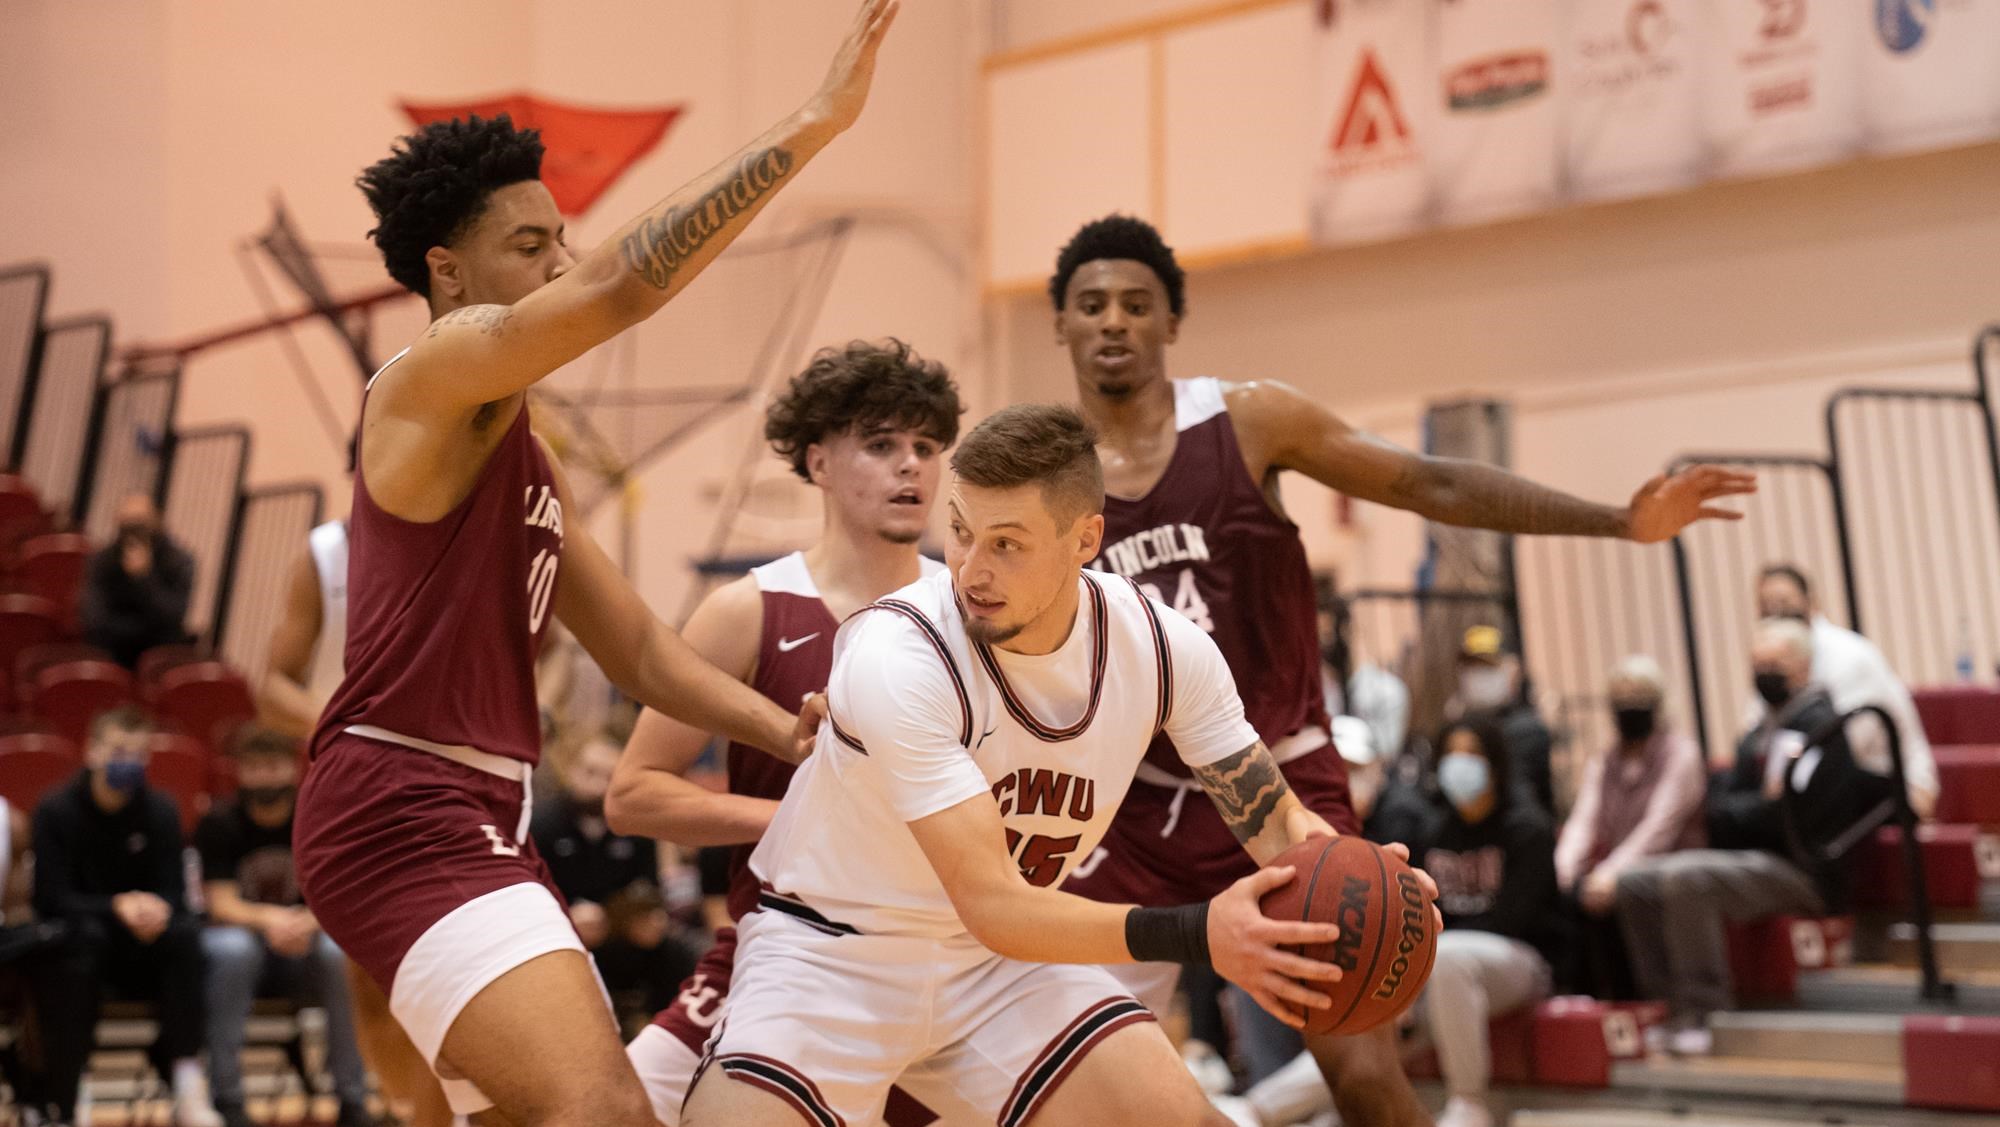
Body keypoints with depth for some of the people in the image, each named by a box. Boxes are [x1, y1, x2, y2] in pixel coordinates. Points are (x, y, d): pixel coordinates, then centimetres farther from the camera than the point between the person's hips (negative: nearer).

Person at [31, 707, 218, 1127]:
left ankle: (188, 1086, -32)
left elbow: (174, 895, -4)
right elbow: (51, 900, -14)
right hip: (68, 949, -2)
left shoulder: (160, 812, 1)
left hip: (138, 954, 2)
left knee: (185, 932, -29)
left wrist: (158, 909, -29)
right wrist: (116, 908, -30)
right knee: (84, 934, -36)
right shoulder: (57, 811, -7)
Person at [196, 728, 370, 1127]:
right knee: (236, 948, -37)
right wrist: (267, 920, -38)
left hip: (301, 947, 1)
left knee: (338, 950, -33)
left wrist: (308, 923, -36)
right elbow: (221, 905, -15)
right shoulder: (218, 824, -8)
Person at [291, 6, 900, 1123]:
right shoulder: (439, 370, -5)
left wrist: (787, 730, 9)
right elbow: (624, 287, -21)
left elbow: (636, 643, 23)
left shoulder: (528, 459, 23)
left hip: (483, 819, 10)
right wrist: (815, 123, -21)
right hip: (405, 811, -10)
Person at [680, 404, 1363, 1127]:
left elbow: (1272, 815, -2)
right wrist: (1195, 935, -44)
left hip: (1005, 961, 4)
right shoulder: (892, 656, -30)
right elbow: (991, 906, -33)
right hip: (833, 952, -4)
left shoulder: (1162, 646, -13)